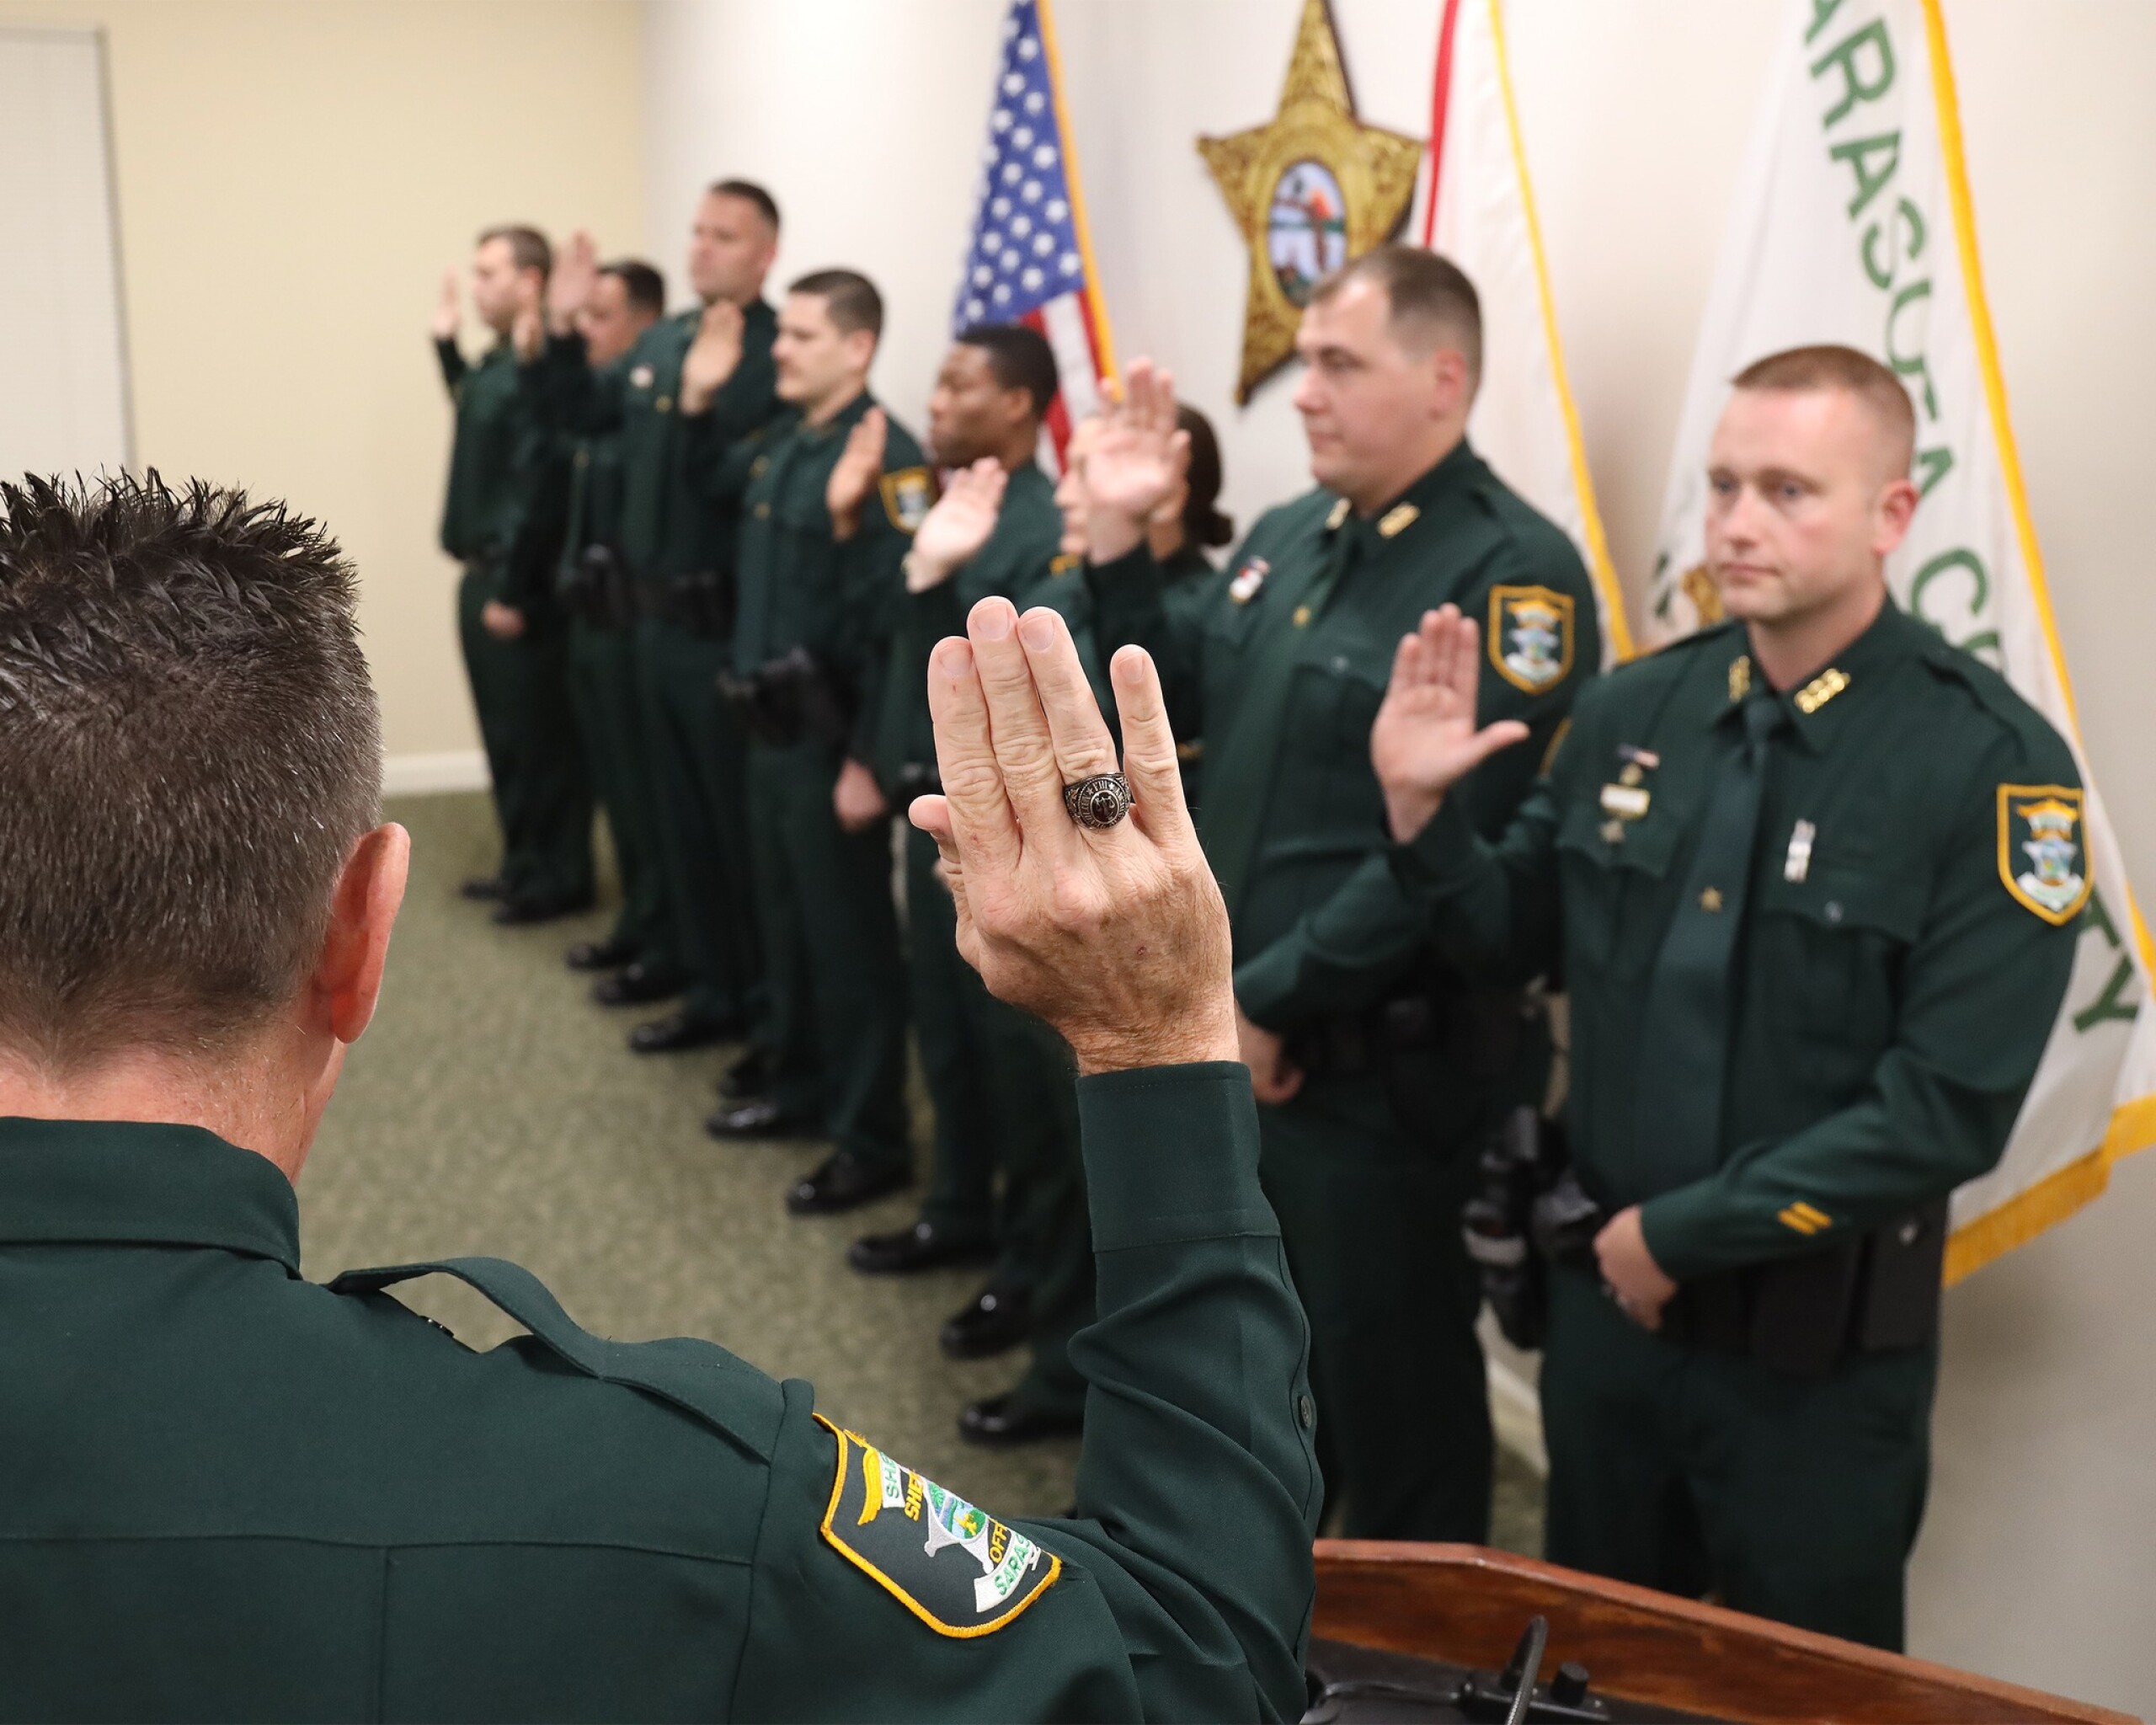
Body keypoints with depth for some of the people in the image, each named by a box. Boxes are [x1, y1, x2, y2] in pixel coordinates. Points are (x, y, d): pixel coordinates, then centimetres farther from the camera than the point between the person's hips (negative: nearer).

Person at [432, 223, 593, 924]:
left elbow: (537, 490, -23)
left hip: (519, 586, -10)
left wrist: (511, 590, -20)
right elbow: (472, 415, 32)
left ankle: (557, 878, 11)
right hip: (484, 577, 10)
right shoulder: (499, 362, 11)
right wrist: (446, 343, 20)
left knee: (537, 736, 0)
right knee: (507, 732, 17)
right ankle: (523, 863, 29)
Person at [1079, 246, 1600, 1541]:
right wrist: (1120, 540, 3)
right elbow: (1178, 705, 17)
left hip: (1385, 1071, -8)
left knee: (1385, 1383, 9)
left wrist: (1266, 1001, -19)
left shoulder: (1510, 574, -19)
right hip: (1240, 1041, 8)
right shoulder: (1287, 539, 8)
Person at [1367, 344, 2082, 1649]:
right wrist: (1421, 808, -9)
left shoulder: (1991, 763, -18)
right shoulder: (1635, 712, -2)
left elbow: (1951, 1106, -22)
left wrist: (1682, 1233, -17)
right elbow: (1520, 936, 10)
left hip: (1818, 1351, -4)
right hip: (1605, 1298, 5)